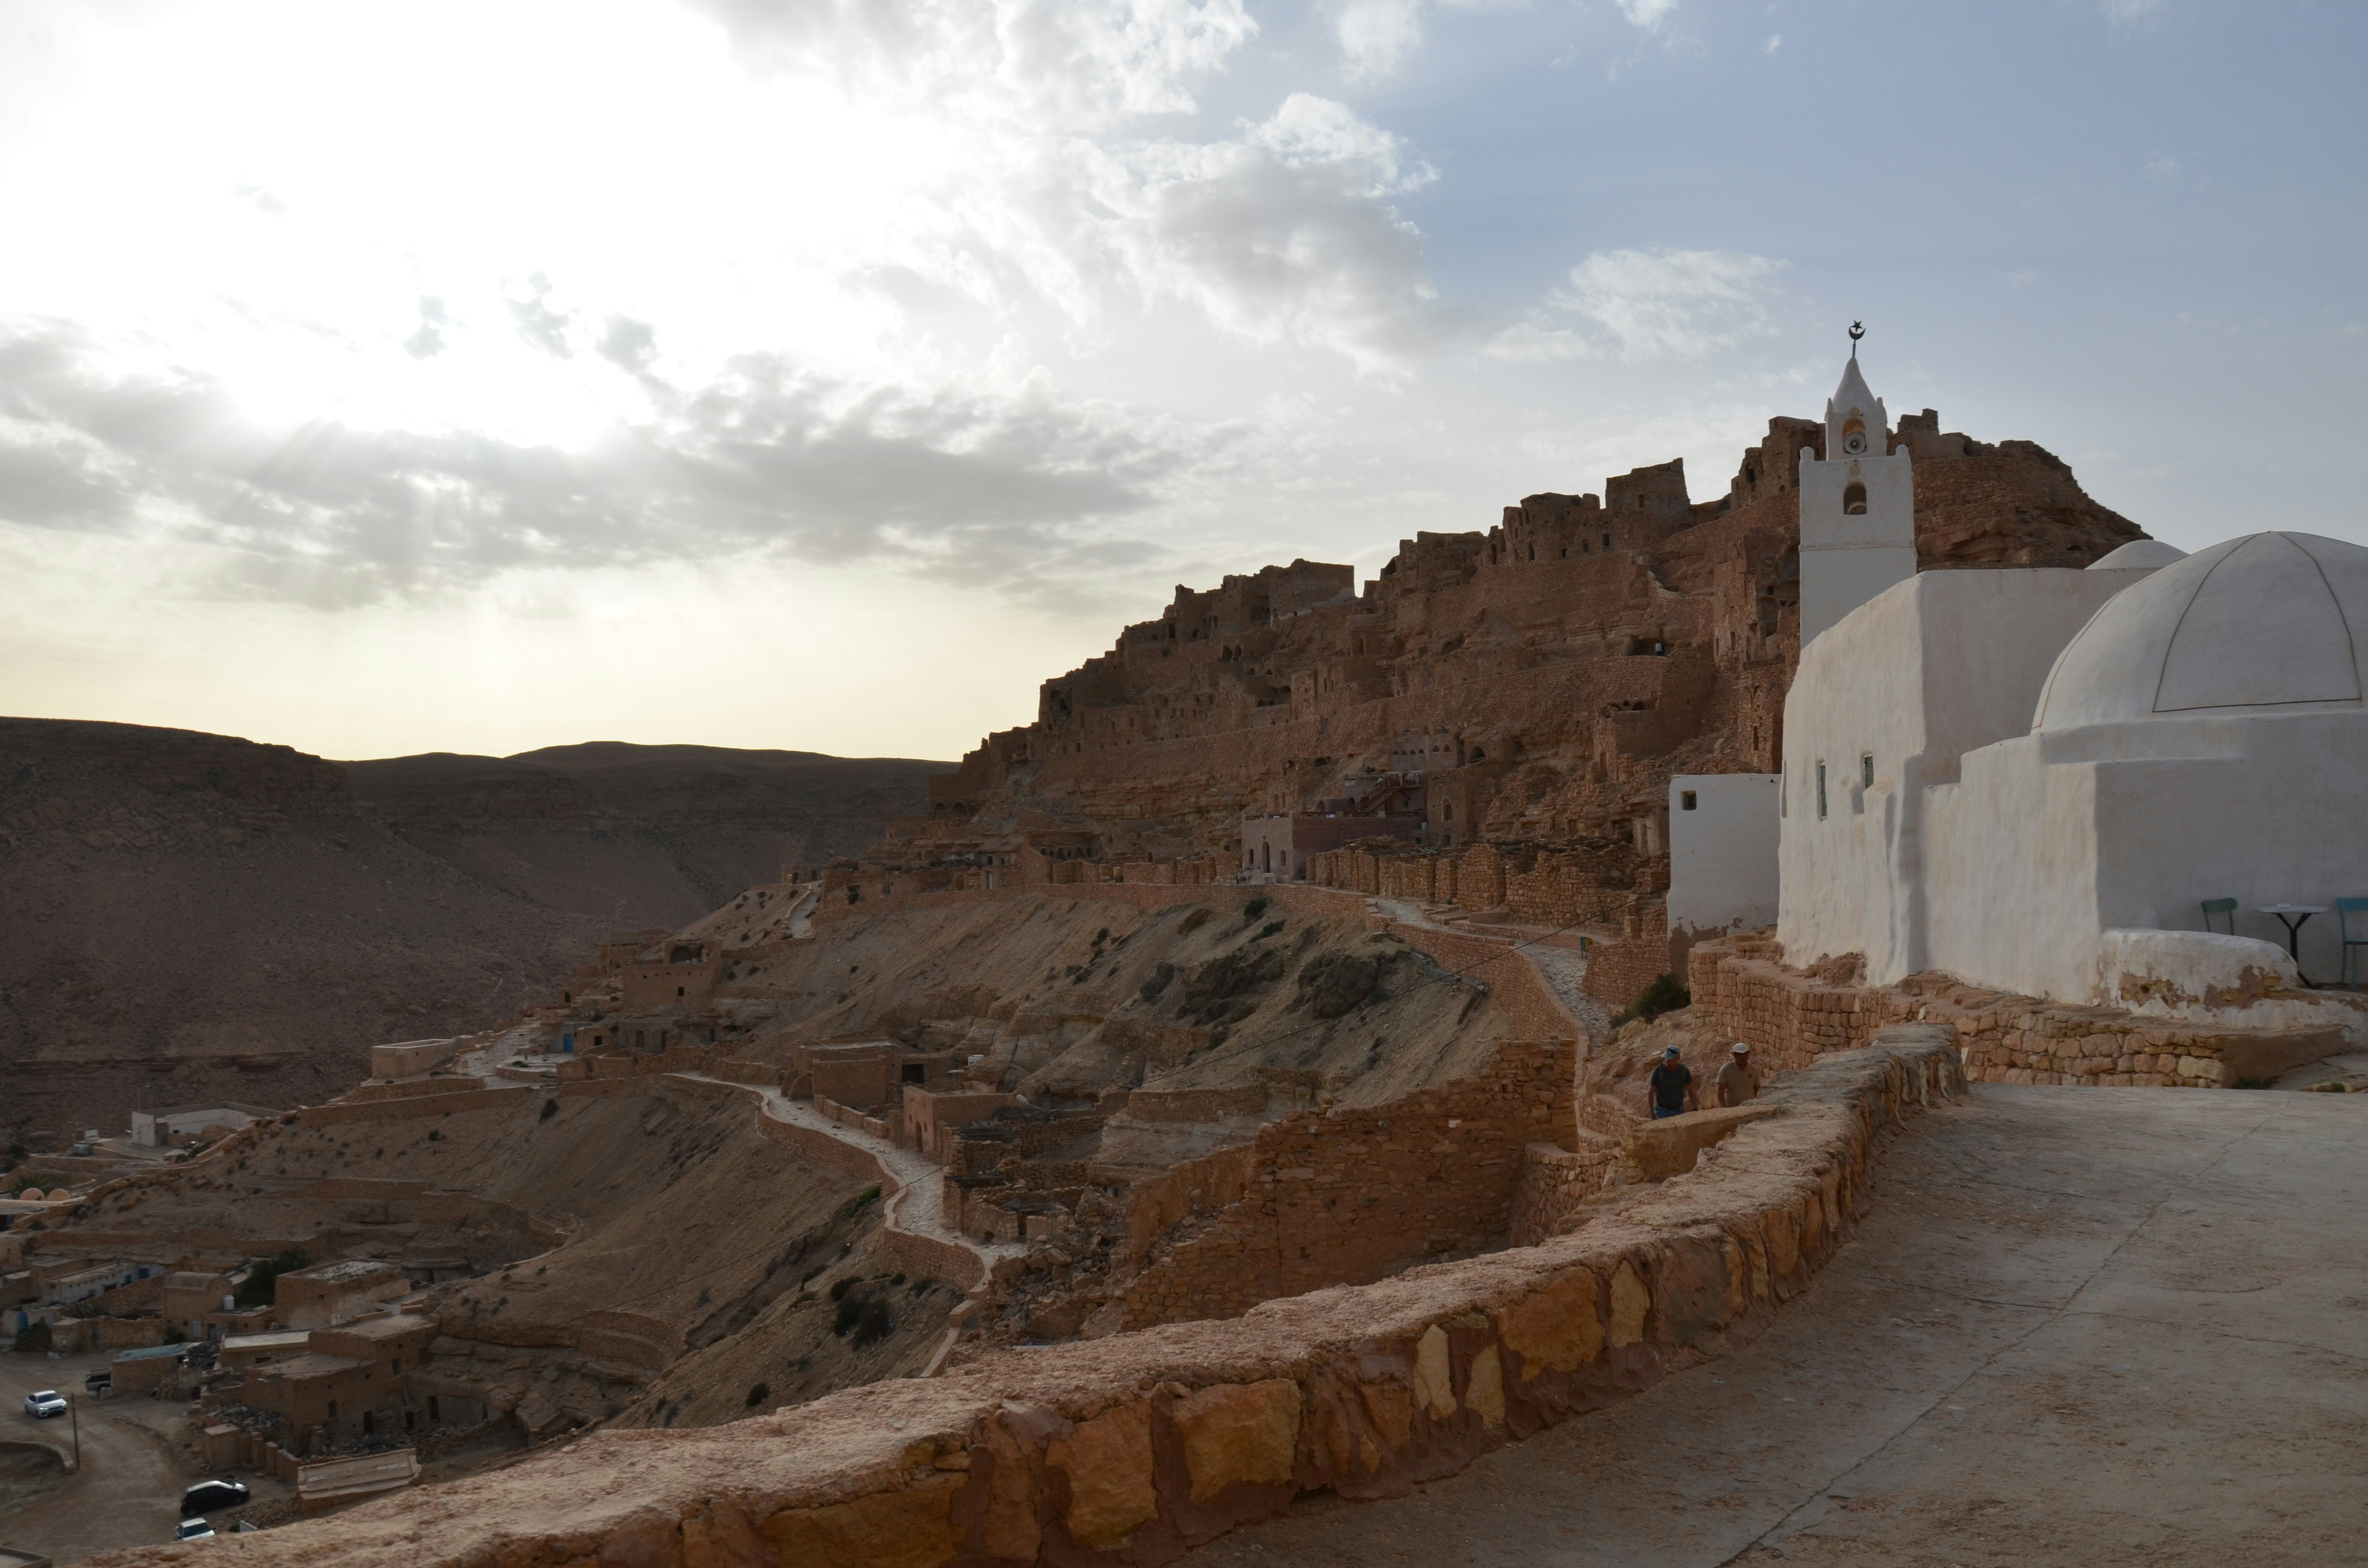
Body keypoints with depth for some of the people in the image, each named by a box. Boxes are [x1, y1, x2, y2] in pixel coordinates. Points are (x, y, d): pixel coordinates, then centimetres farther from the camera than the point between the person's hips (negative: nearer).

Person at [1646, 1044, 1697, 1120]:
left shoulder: (1684, 1070, -7)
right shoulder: (1659, 1070, -14)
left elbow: (1691, 1091, 1)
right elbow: (1651, 1092, -9)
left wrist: (1695, 1110, -4)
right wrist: (1652, 1114, -12)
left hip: (1679, 1110, 3)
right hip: (1663, 1110, -3)